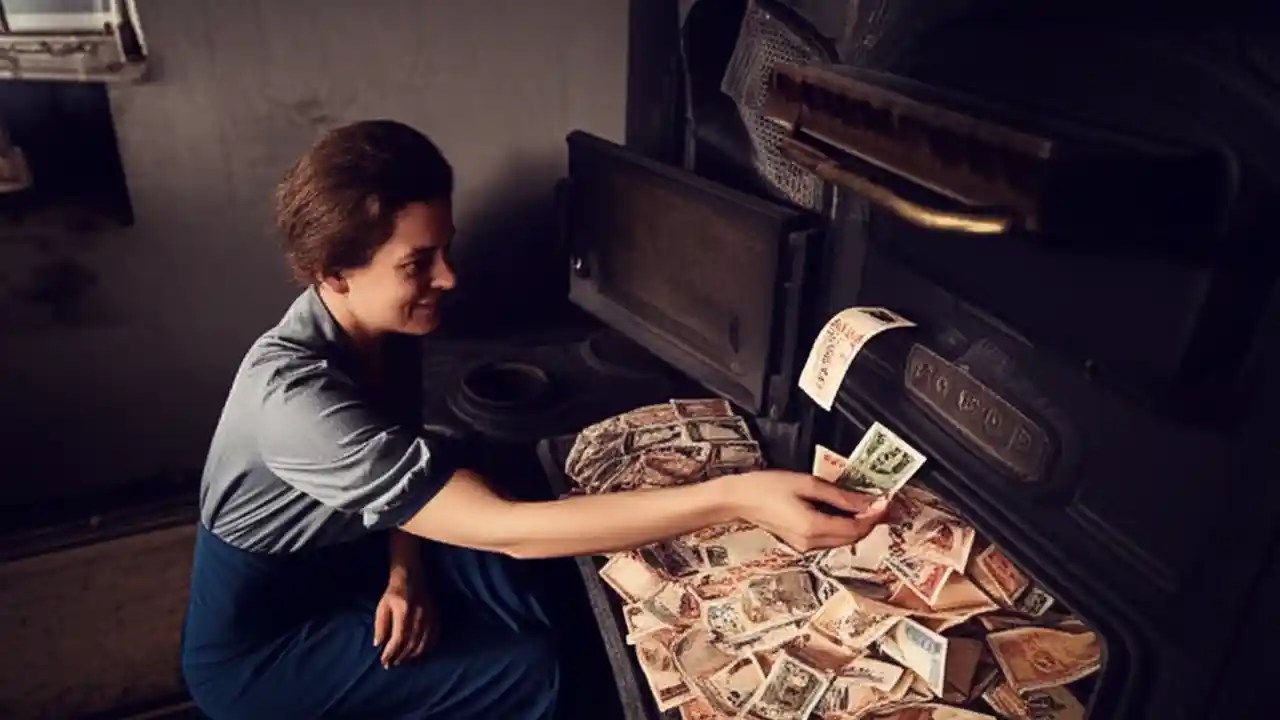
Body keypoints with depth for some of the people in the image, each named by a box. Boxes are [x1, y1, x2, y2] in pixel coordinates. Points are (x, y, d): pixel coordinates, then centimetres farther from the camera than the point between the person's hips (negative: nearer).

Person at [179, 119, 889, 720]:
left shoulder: (381, 325, -10)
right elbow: (504, 528, -42)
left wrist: (405, 569, -15)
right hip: (259, 644, -7)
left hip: (341, 562, 7)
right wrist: (735, 496, -48)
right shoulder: (294, 394, -37)